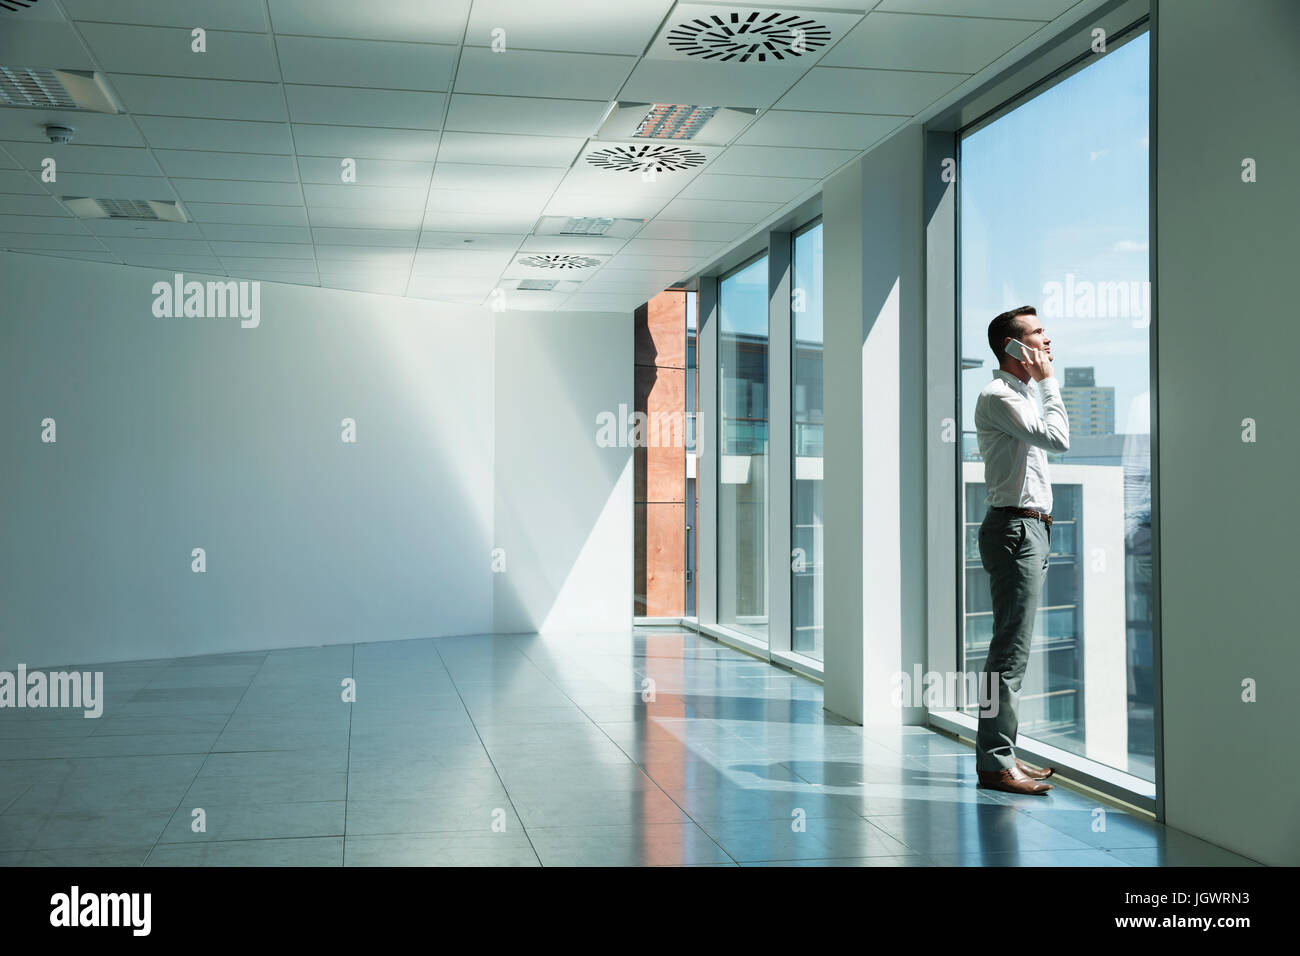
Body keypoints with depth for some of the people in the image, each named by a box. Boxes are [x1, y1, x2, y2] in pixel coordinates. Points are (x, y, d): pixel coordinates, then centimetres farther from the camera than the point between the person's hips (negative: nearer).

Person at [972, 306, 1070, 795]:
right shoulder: (998, 395, -11)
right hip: (1015, 529, -11)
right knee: (1011, 650, -11)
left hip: (1028, 529, 11)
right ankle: (995, 763, -9)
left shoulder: (1021, 394, 23)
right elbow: (1058, 438, -20)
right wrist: (1048, 380, -11)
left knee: (1013, 648, 11)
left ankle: (1003, 753, 16)